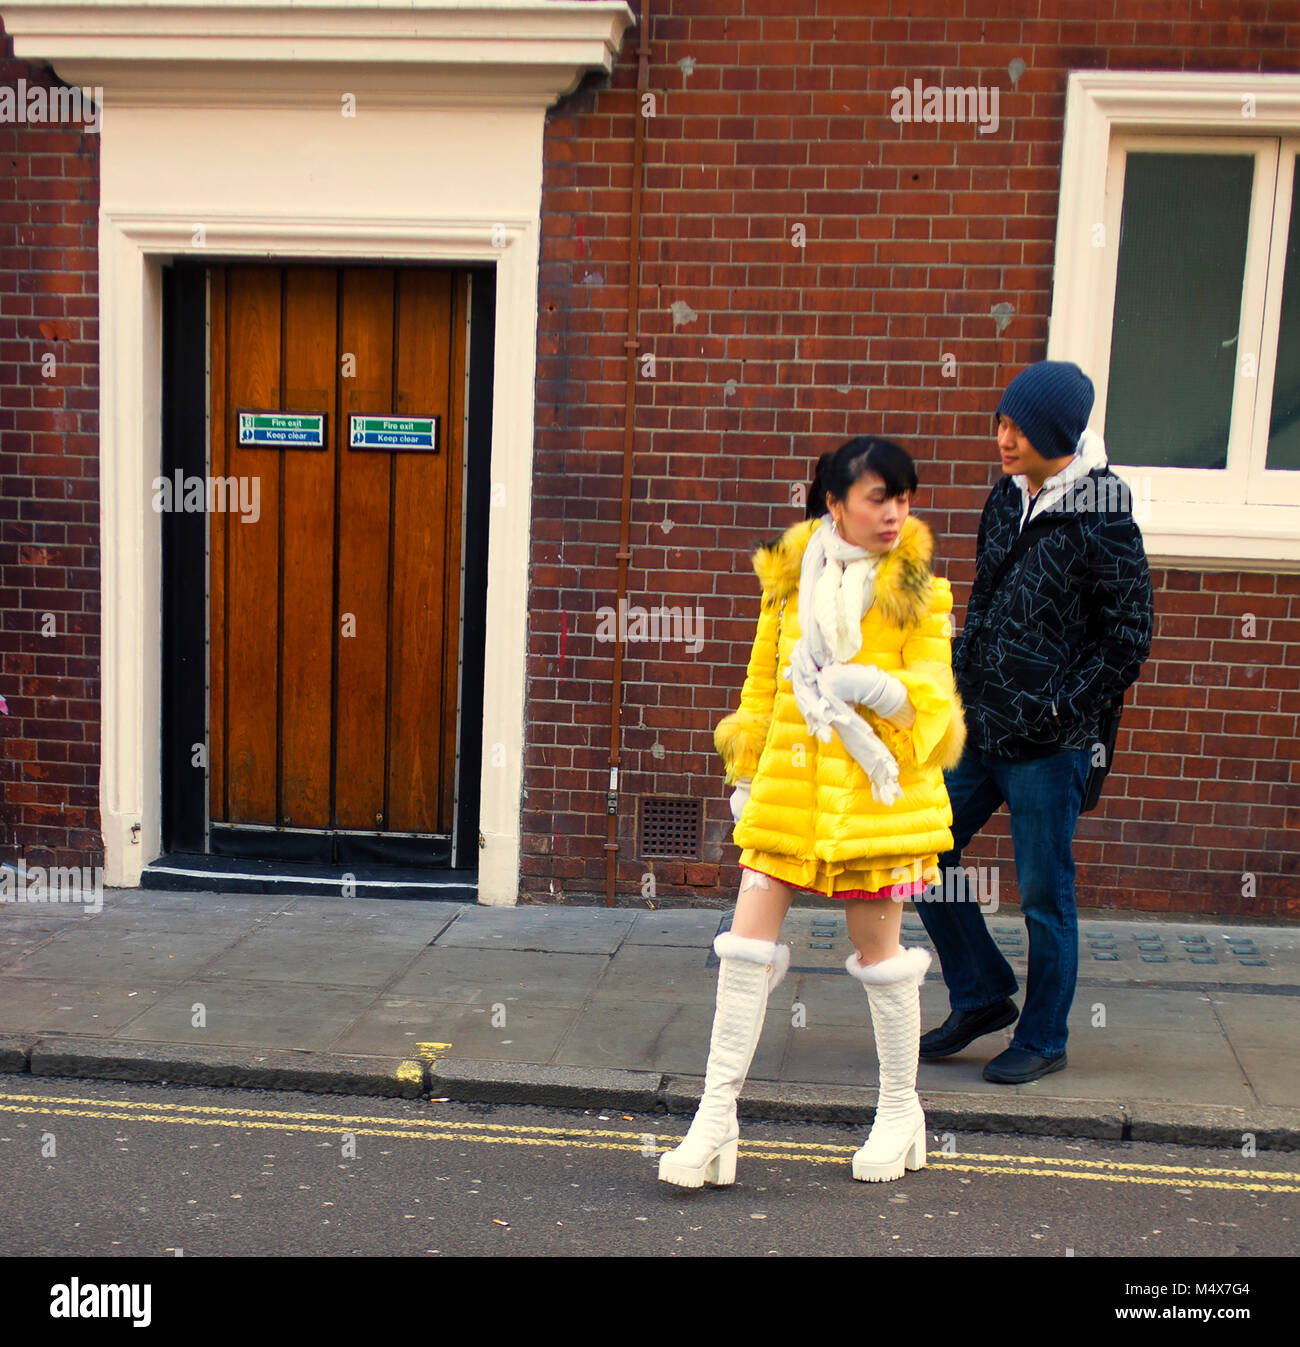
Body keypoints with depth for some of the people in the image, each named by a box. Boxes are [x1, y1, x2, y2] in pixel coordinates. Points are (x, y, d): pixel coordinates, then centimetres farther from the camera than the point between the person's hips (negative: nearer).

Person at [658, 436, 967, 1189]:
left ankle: (901, 1111, 29)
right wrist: (747, 774, 16)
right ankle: (717, 1119, 7)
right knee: (748, 942, -2)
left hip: (873, 795, -2)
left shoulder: (918, 594, -1)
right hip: (788, 787, 3)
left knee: (880, 951, 8)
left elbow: (935, 700, -4)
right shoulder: (789, 578, 7)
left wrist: (883, 690, -23)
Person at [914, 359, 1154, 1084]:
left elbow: (1127, 642, -11)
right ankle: (984, 997, 28)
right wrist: (960, 679, 11)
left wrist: (1058, 709, -15)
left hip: (1049, 746, -7)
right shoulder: (1007, 501, 7)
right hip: (977, 728, 7)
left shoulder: (1103, 523, -14)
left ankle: (1043, 1040, 23)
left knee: (1045, 894, 5)